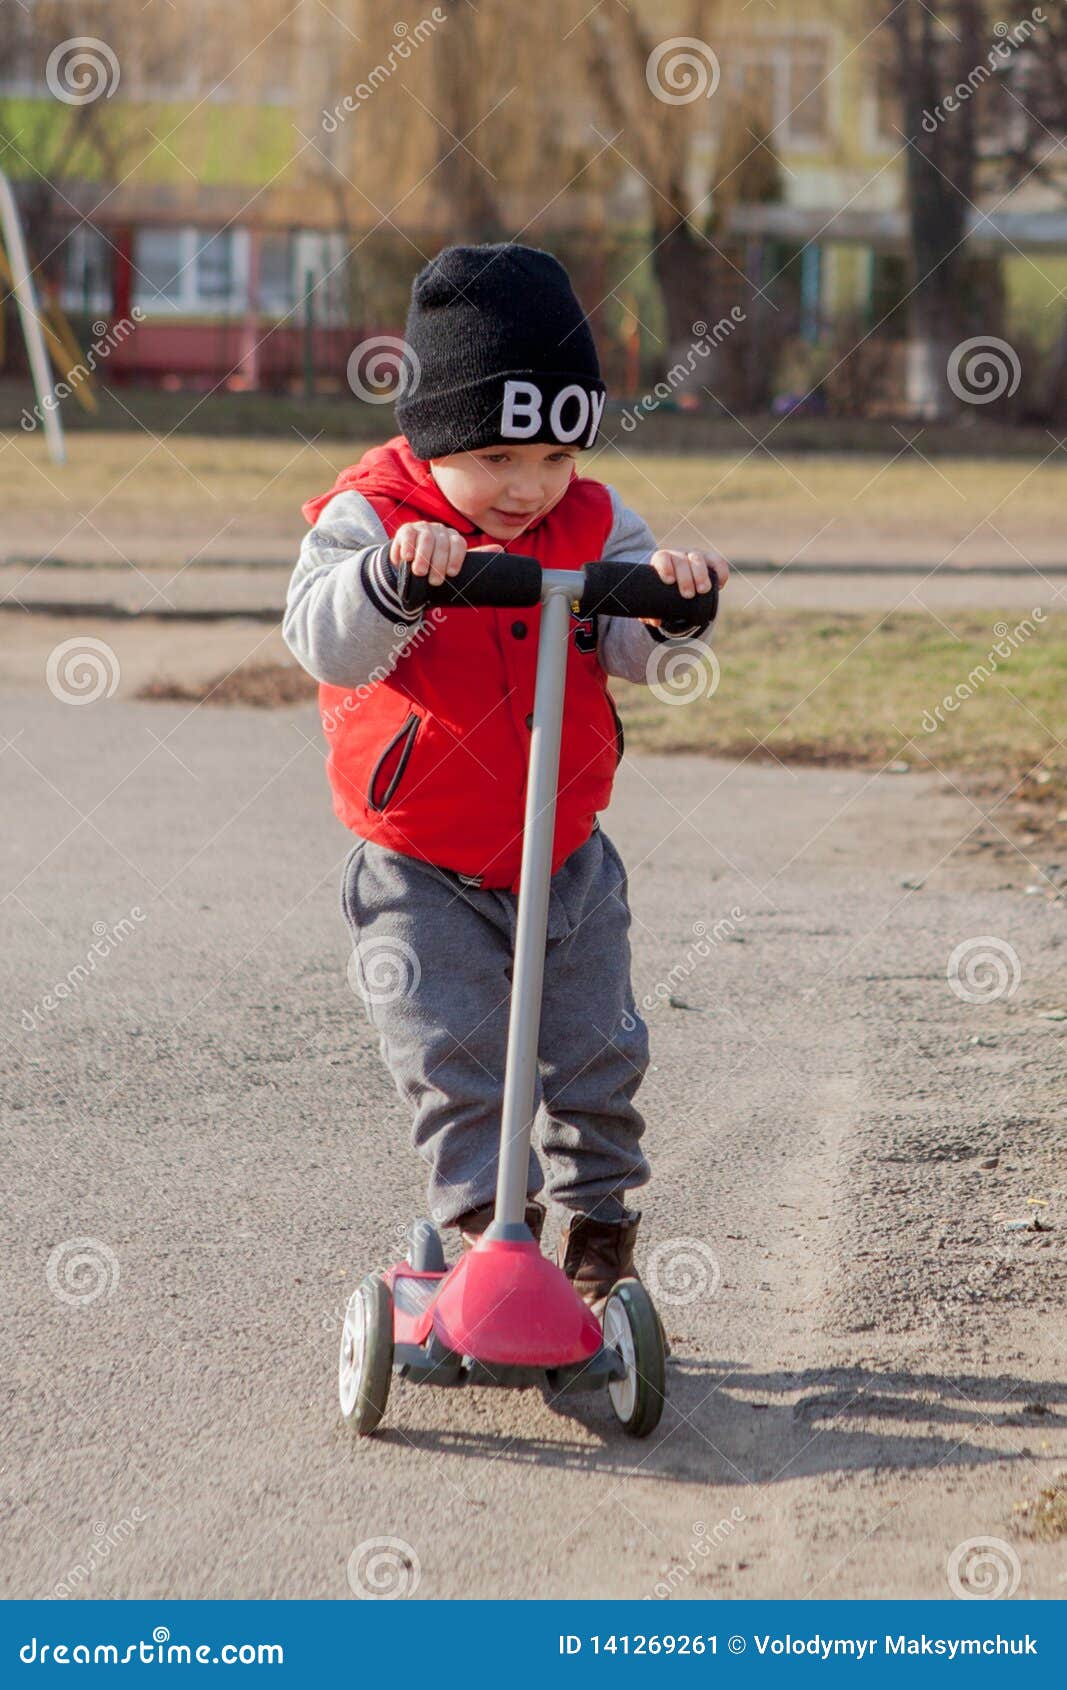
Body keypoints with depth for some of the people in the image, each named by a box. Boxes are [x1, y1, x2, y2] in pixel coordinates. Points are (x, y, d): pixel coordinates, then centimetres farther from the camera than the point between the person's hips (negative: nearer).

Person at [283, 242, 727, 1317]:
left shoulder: (588, 522, -2)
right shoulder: (370, 519, -14)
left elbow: (634, 649, -8)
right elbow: (324, 637, -30)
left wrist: (667, 597, -30)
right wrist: (394, 574, -49)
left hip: (568, 860, 4)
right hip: (424, 876, -4)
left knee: (596, 1052, 9)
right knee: (452, 1059, -13)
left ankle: (599, 1220, 27)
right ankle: (489, 1225, -5)